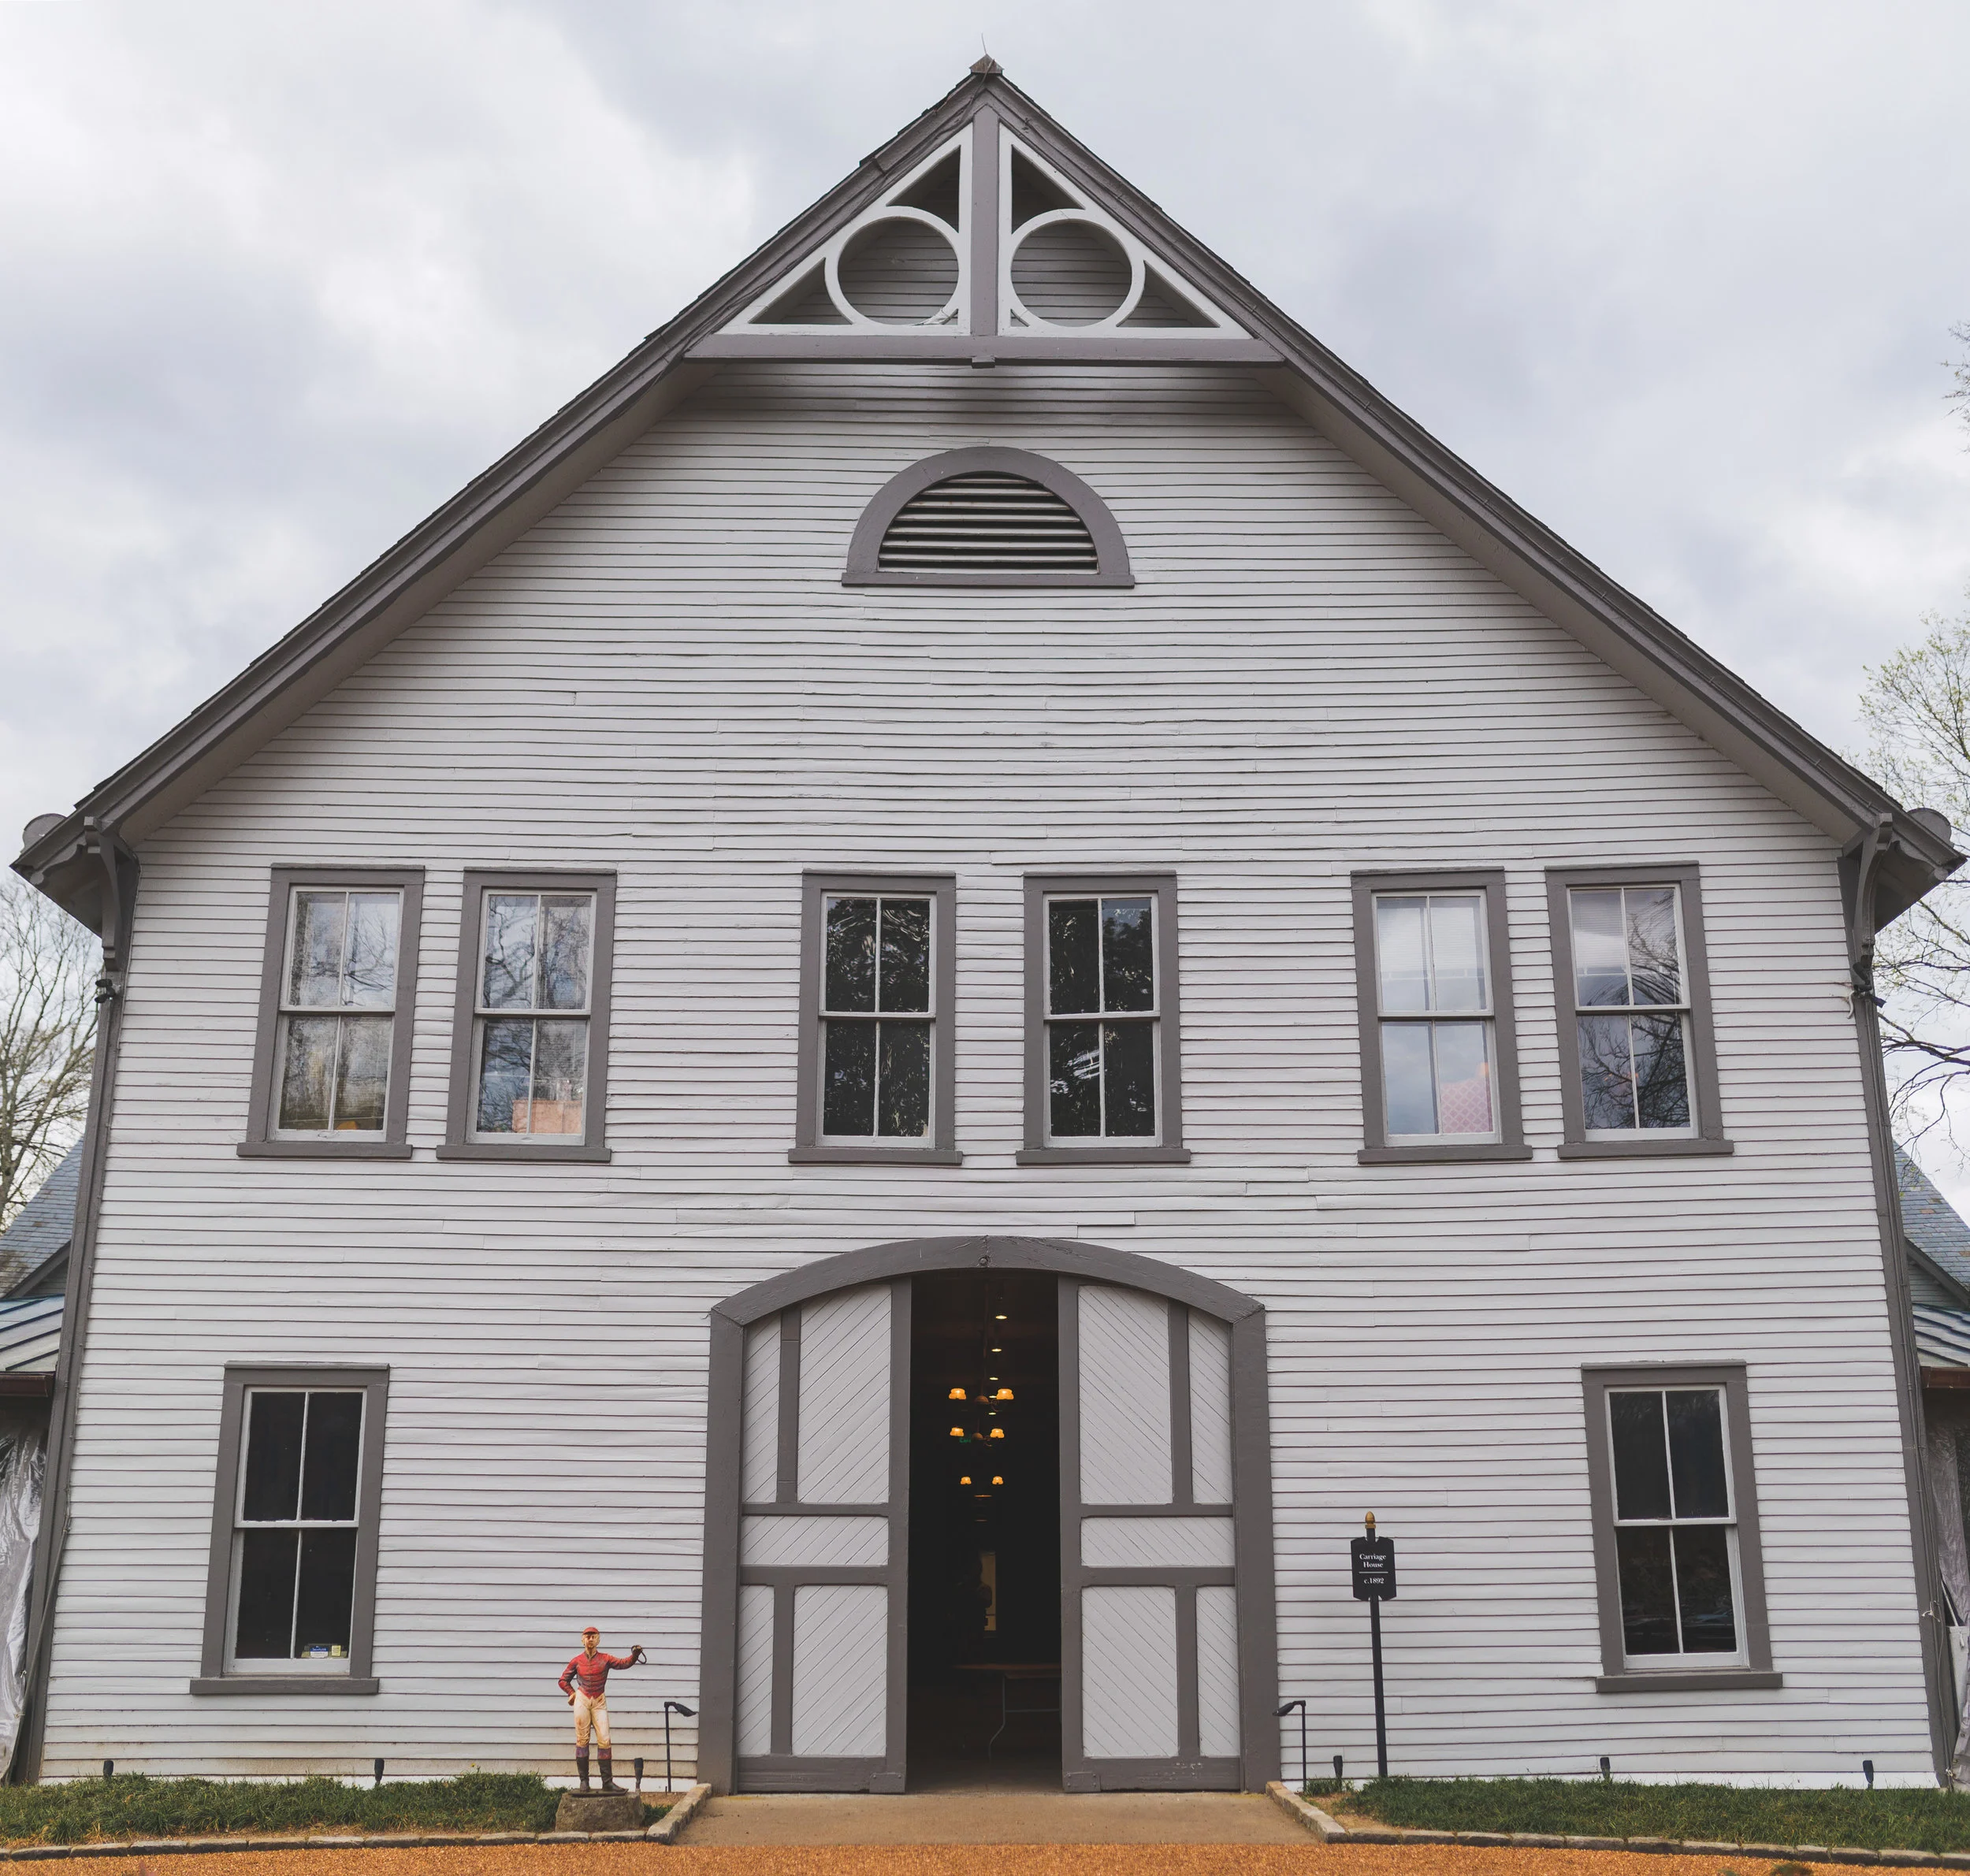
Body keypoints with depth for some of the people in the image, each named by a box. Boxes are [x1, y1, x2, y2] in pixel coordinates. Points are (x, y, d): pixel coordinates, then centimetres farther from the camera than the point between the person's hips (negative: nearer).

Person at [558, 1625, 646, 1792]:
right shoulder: (577, 1661, 3)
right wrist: (572, 1694, 4)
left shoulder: (605, 1659, 2)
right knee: (582, 1740, 0)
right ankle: (584, 1780, 6)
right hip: (582, 1701, 0)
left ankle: (607, 1781, -2)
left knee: (604, 1740, -4)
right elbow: (563, 1680, 14)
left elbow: (624, 1662, -11)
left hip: (600, 1702, 0)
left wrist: (635, 1654, -28)